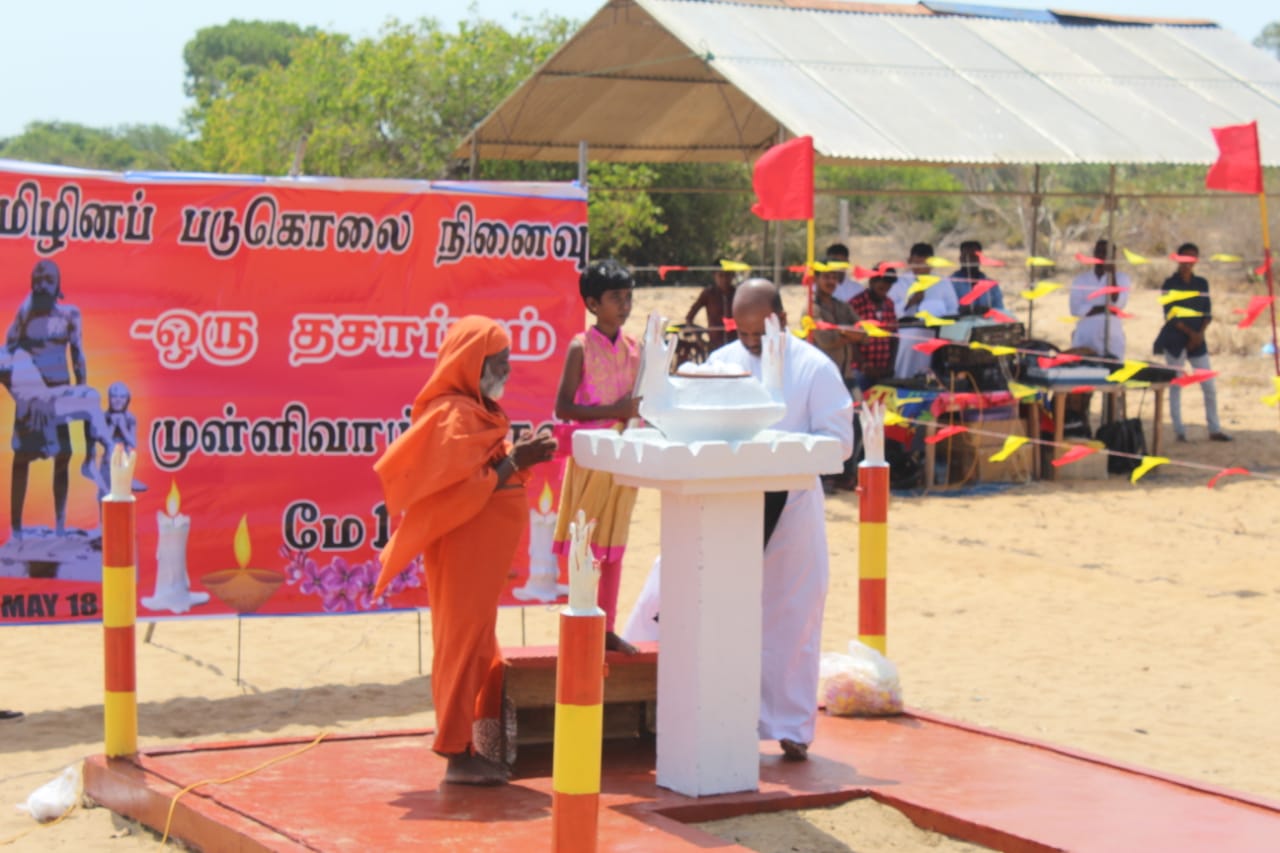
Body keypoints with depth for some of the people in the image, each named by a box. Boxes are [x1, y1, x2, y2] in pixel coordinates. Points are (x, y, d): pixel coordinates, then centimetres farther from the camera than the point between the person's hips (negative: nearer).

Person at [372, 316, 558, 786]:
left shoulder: (476, 412, 15)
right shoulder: (454, 416, -17)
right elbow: (461, 489, -22)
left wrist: (519, 455, 4)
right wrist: (514, 462, -19)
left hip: (482, 551, 10)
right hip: (463, 549, -10)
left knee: (475, 644, 12)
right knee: (464, 643, -7)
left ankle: (463, 746, 18)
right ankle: (458, 755, -3)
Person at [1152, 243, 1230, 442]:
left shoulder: (1202, 284, 10)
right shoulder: (1170, 284, -3)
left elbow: (1207, 313, 8)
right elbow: (1170, 315, -9)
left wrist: (1200, 334, -8)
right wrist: (1190, 332, -15)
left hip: (1197, 340, 4)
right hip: (1175, 340, -4)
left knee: (1209, 385, 1)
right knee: (1175, 385, 1)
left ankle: (1214, 429, 9)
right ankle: (1179, 430, 7)